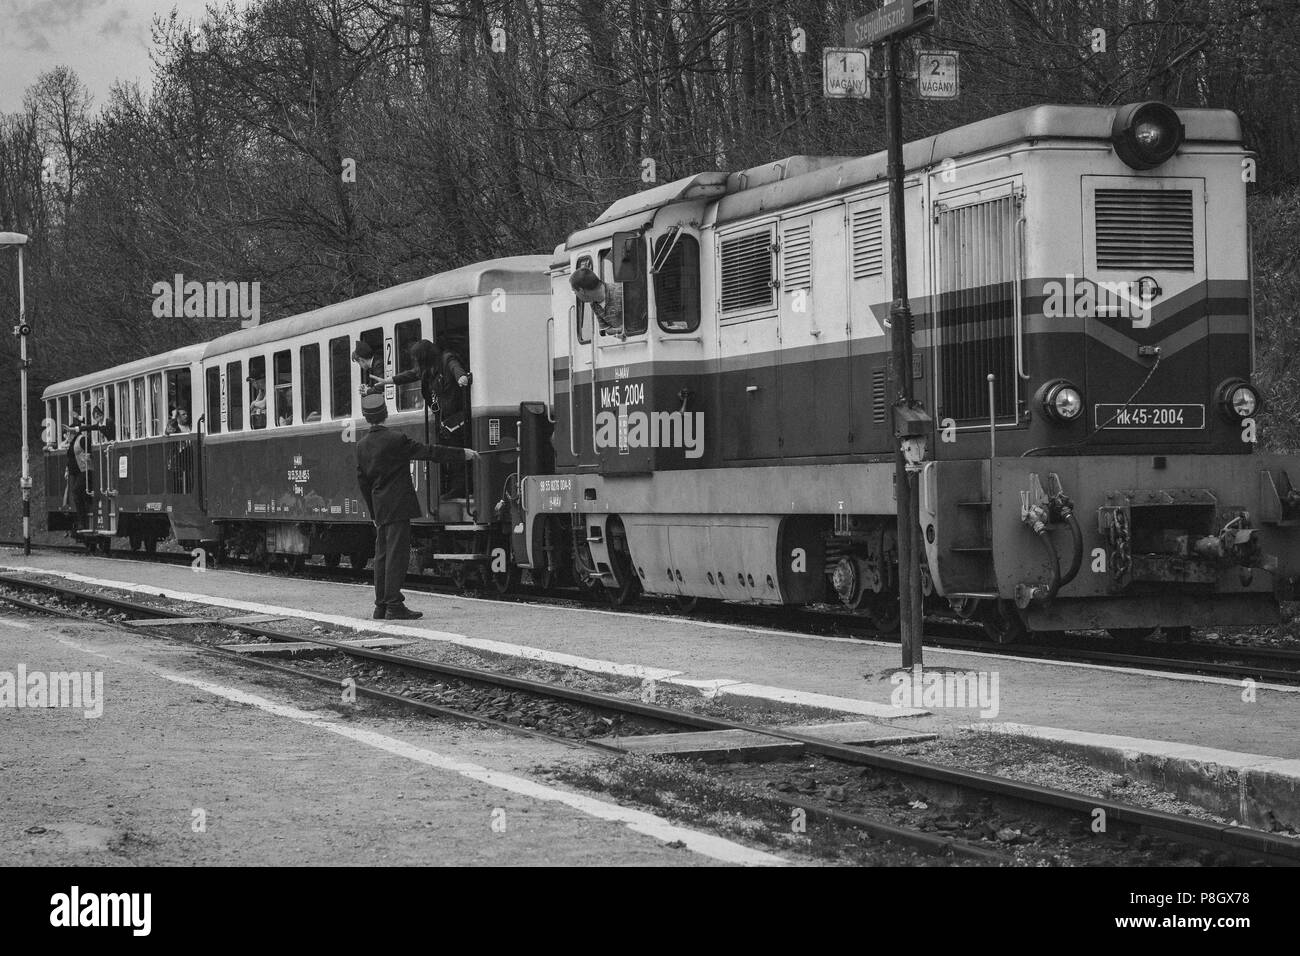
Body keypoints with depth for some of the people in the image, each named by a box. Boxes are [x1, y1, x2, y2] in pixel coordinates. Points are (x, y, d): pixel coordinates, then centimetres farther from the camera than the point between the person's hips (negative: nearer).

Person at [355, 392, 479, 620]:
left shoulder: (362, 445, 8)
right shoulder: (395, 440, -13)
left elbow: (363, 481, 13)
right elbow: (428, 452, -11)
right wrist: (462, 454, -3)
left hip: (380, 508, 7)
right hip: (398, 507, -7)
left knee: (382, 555, 10)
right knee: (397, 553, -7)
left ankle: (381, 606, 12)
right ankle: (394, 605, -10)